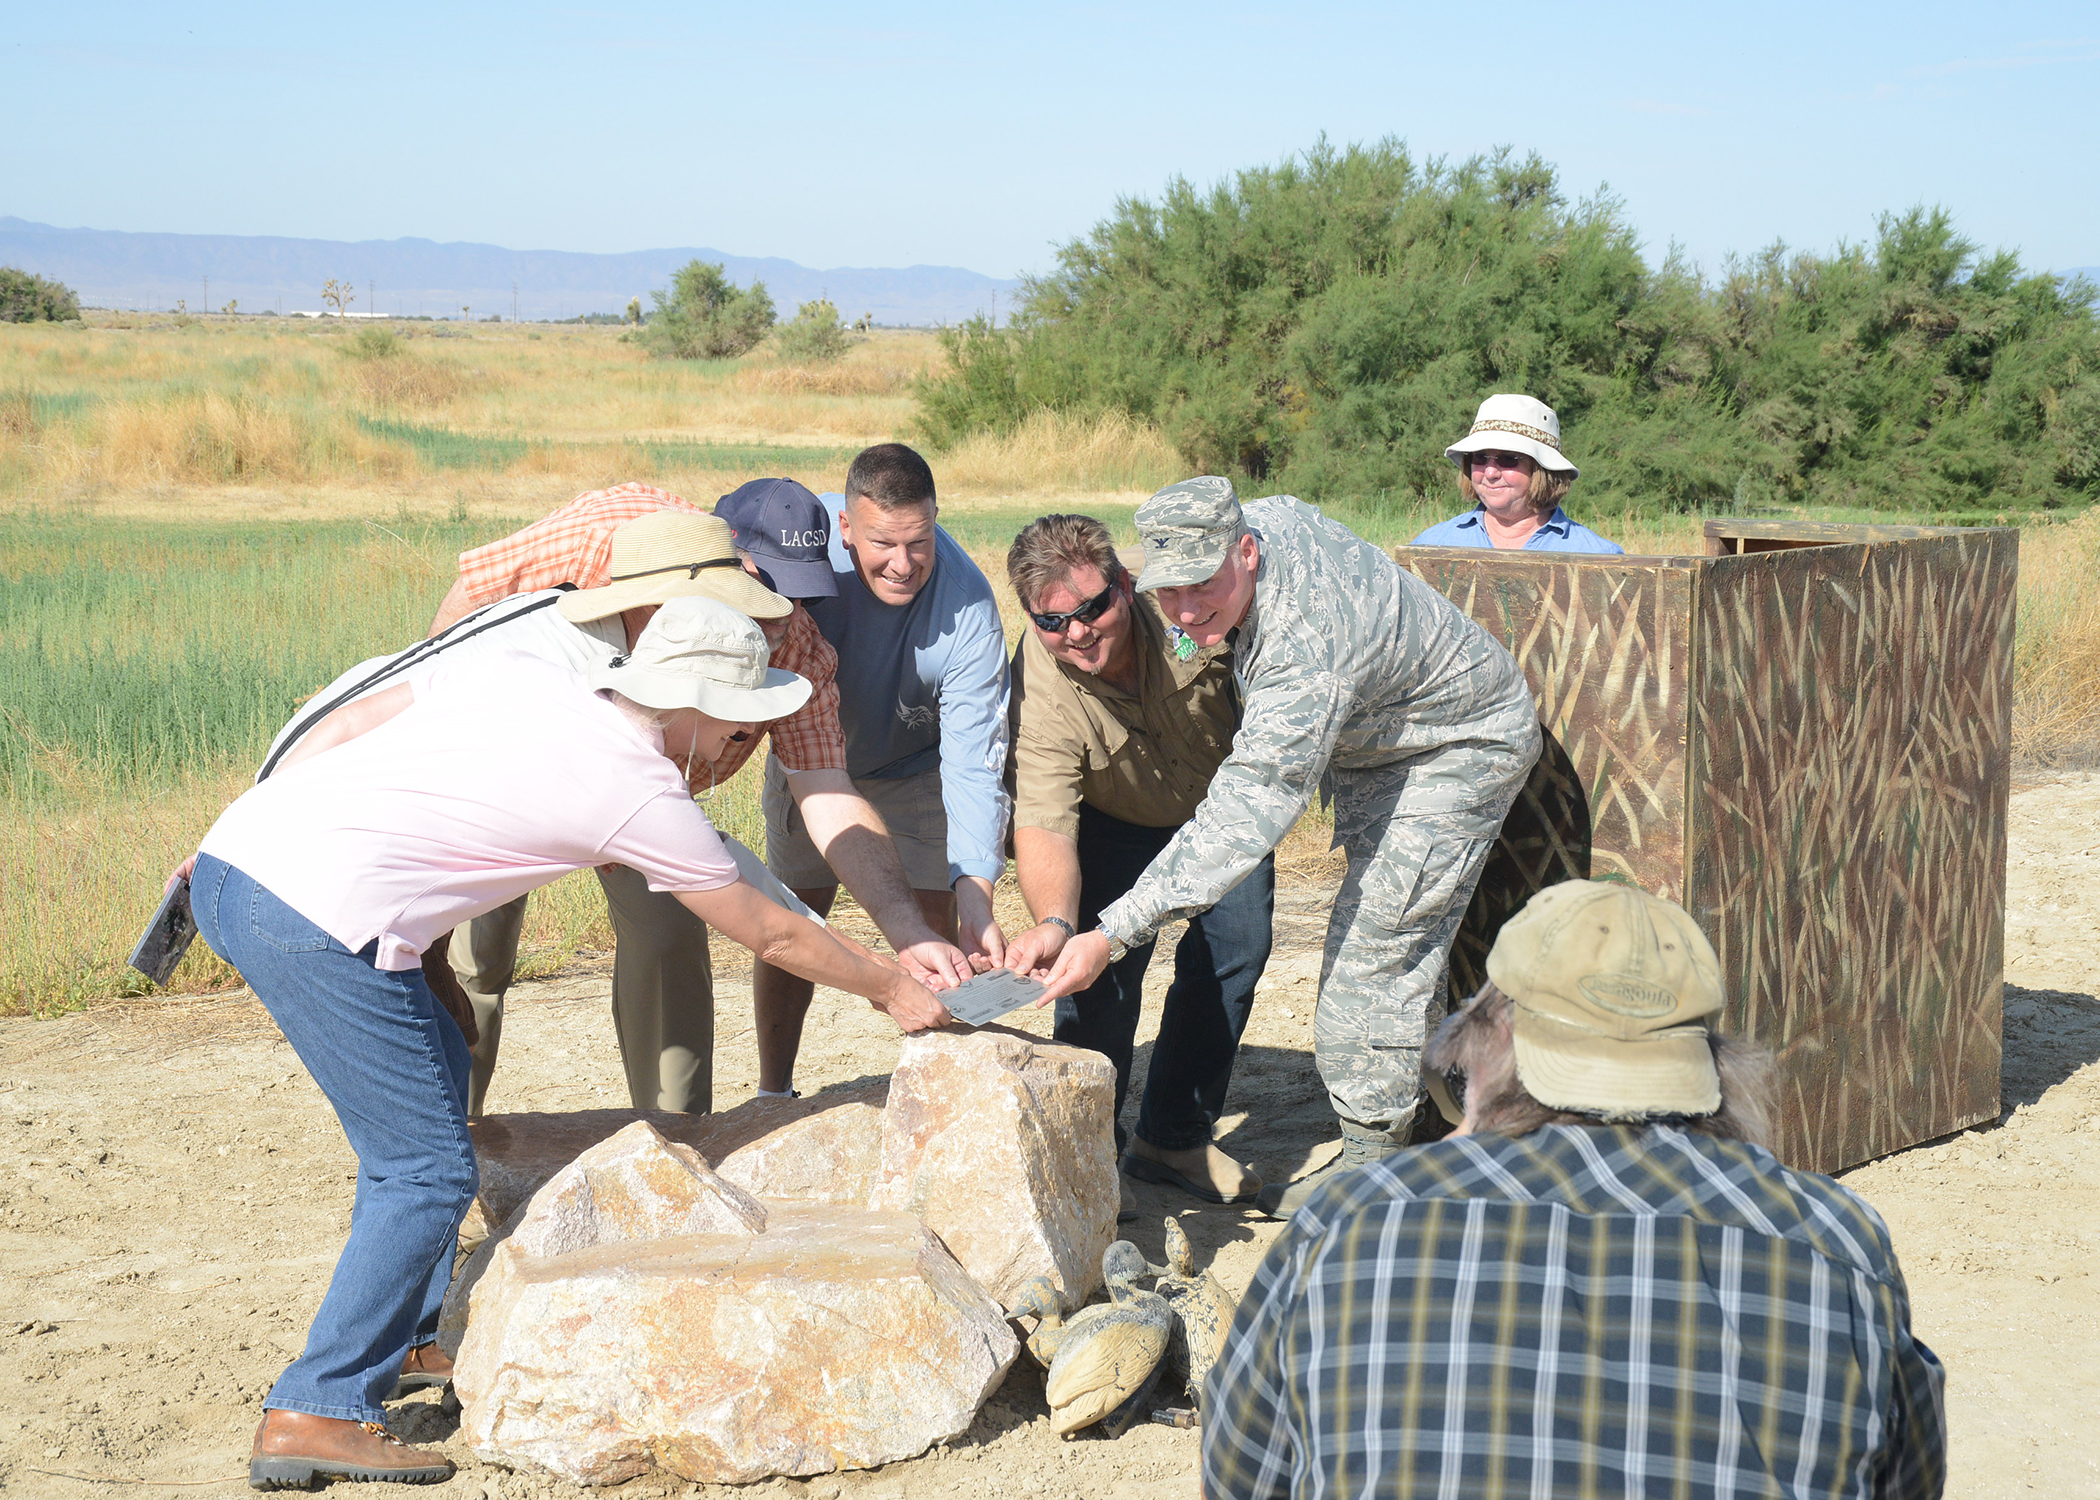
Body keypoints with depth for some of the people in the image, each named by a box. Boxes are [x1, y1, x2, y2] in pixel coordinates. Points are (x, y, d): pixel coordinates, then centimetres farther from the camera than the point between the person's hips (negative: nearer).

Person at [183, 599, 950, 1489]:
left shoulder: (512, 674, 17)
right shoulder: (644, 797, 0)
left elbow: (340, 727, 18)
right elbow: (774, 934, 12)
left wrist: (225, 850, 28)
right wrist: (892, 990, 27)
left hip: (232, 856, 9)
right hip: (317, 919, -9)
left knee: (437, 1070, 24)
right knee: (428, 1172, 1)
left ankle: (406, 1333, 32)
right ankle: (314, 1415, -1)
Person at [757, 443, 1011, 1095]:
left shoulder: (968, 608, -36)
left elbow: (974, 762, -36)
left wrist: (975, 893, -47)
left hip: (914, 766, -2)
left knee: (934, 923, -9)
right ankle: (772, 1092, 22)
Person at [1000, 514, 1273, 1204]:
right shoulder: (1040, 694, -37)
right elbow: (1044, 826, -44)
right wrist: (1053, 922, -63)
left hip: (1220, 802, 2)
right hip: (1114, 822, -2)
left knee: (1234, 952, 1)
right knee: (1101, 967, -16)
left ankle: (1175, 1139, 17)